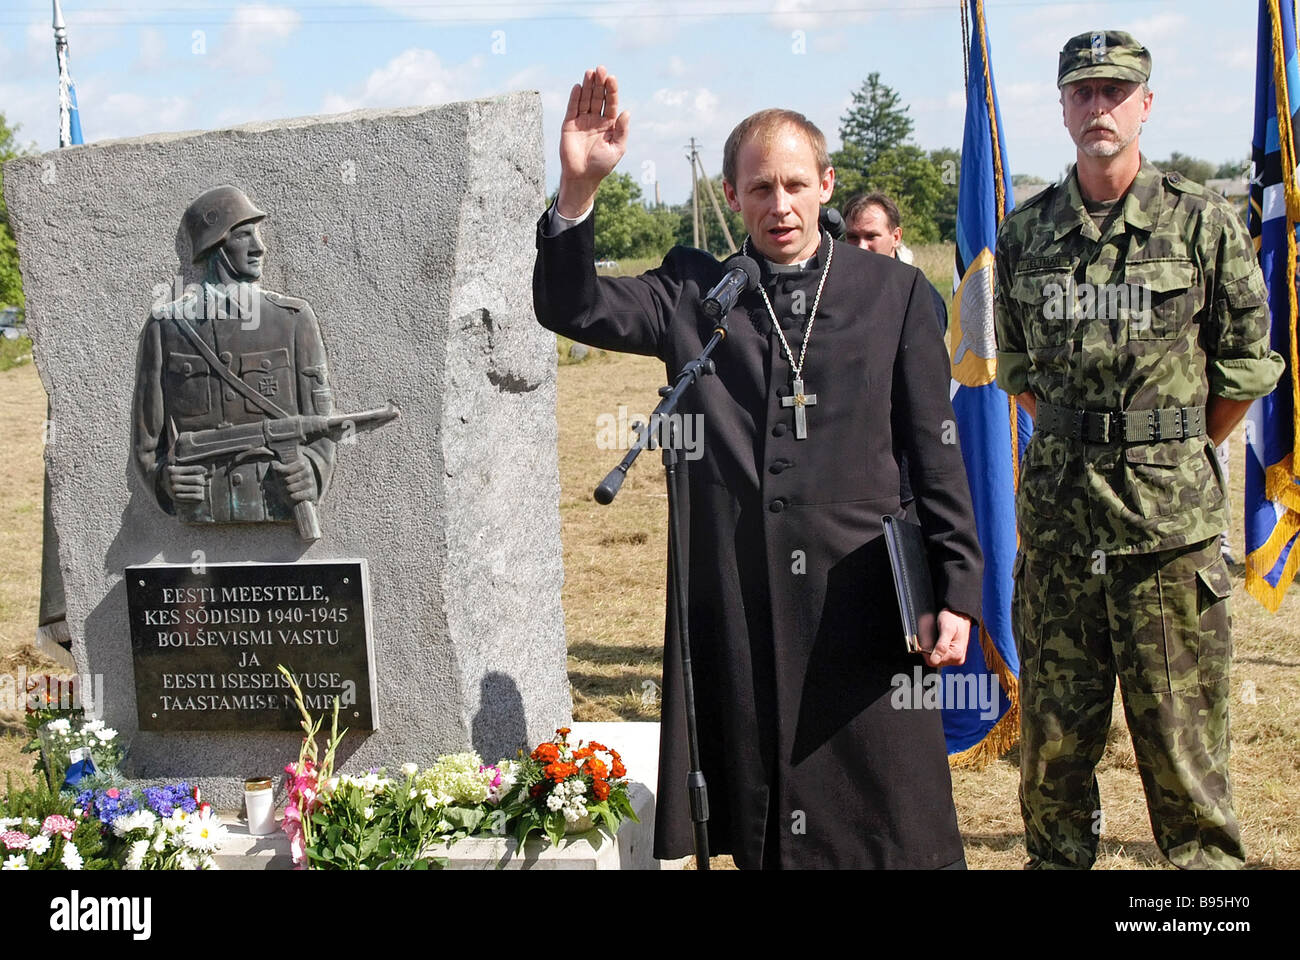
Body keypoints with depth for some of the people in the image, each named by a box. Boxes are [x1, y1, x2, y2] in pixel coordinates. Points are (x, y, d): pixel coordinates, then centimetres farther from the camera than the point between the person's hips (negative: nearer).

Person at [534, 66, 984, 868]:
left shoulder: (894, 291, 5)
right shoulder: (692, 294, 9)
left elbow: (937, 452, 4)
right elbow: (571, 308, -2)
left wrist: (958, 590, 0)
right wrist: (579, 187, -16)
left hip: (862, 596, -1)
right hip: (736, 603, 1)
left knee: (896, 825, 4)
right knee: (762, 827, 9)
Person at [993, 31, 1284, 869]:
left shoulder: (1203, 223, -3)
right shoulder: (1027, 232, 6)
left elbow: (1248, 368, 4)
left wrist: (1173, 455, 9)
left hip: (1170, 520, -3)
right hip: (1056, 515, 3)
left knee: (1180, 731, 3)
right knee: (1054, 734, 11)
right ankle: (1056, 858, 26)